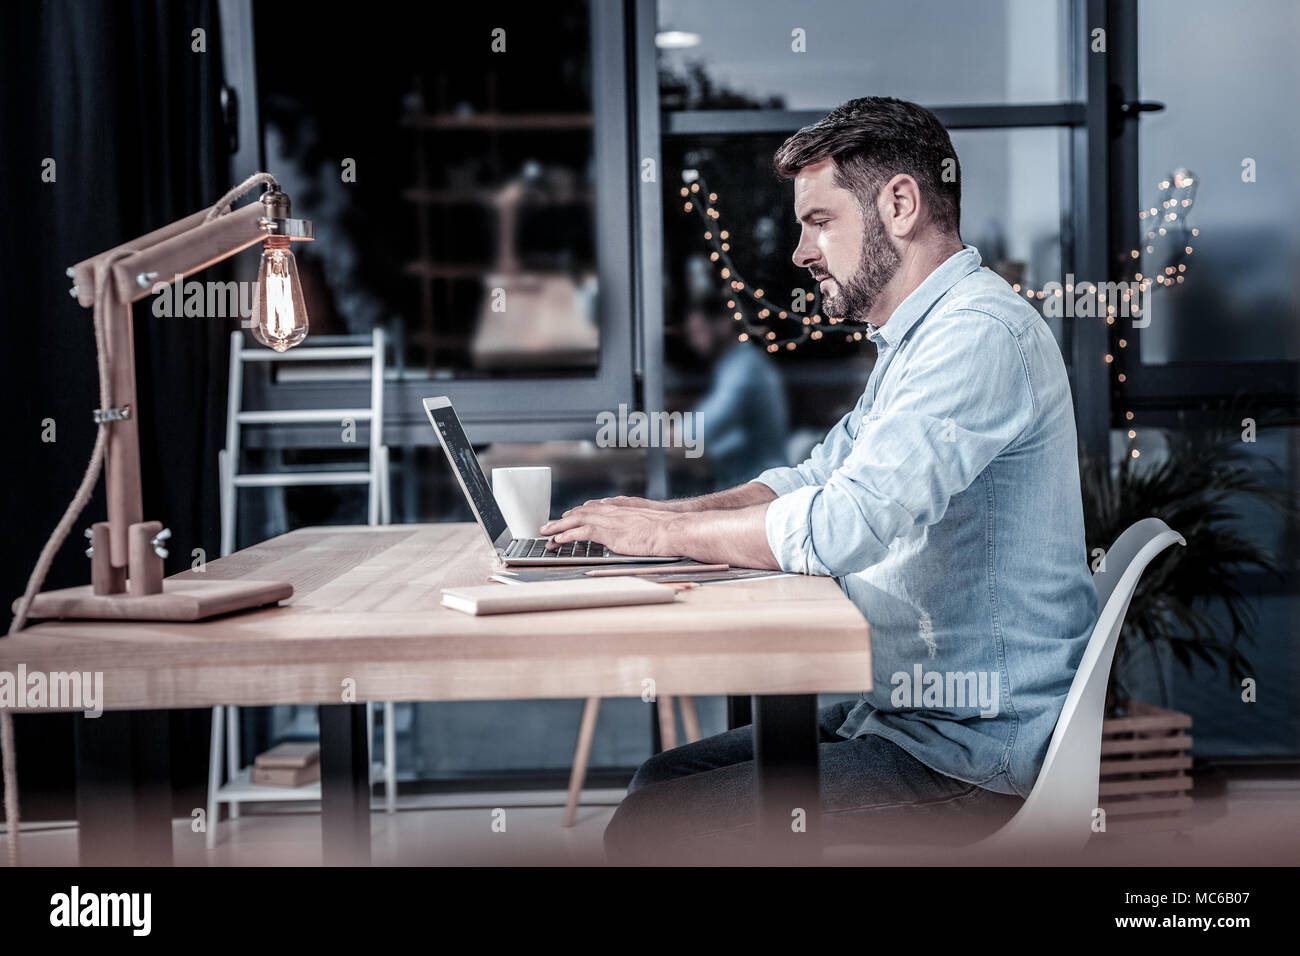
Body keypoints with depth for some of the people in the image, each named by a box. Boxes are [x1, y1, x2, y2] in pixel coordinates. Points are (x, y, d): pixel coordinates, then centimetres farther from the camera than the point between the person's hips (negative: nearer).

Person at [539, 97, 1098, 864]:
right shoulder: (918, 339, 17)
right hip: (910, 714, 10)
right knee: (663, 779, 12)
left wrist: (665, 532, -15)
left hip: (970, 751, -10)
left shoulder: (981, 334, -20)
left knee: (651, 828, -14)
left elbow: (840, 526, -29)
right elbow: (813, 481, 19)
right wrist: (666, 510, 3)